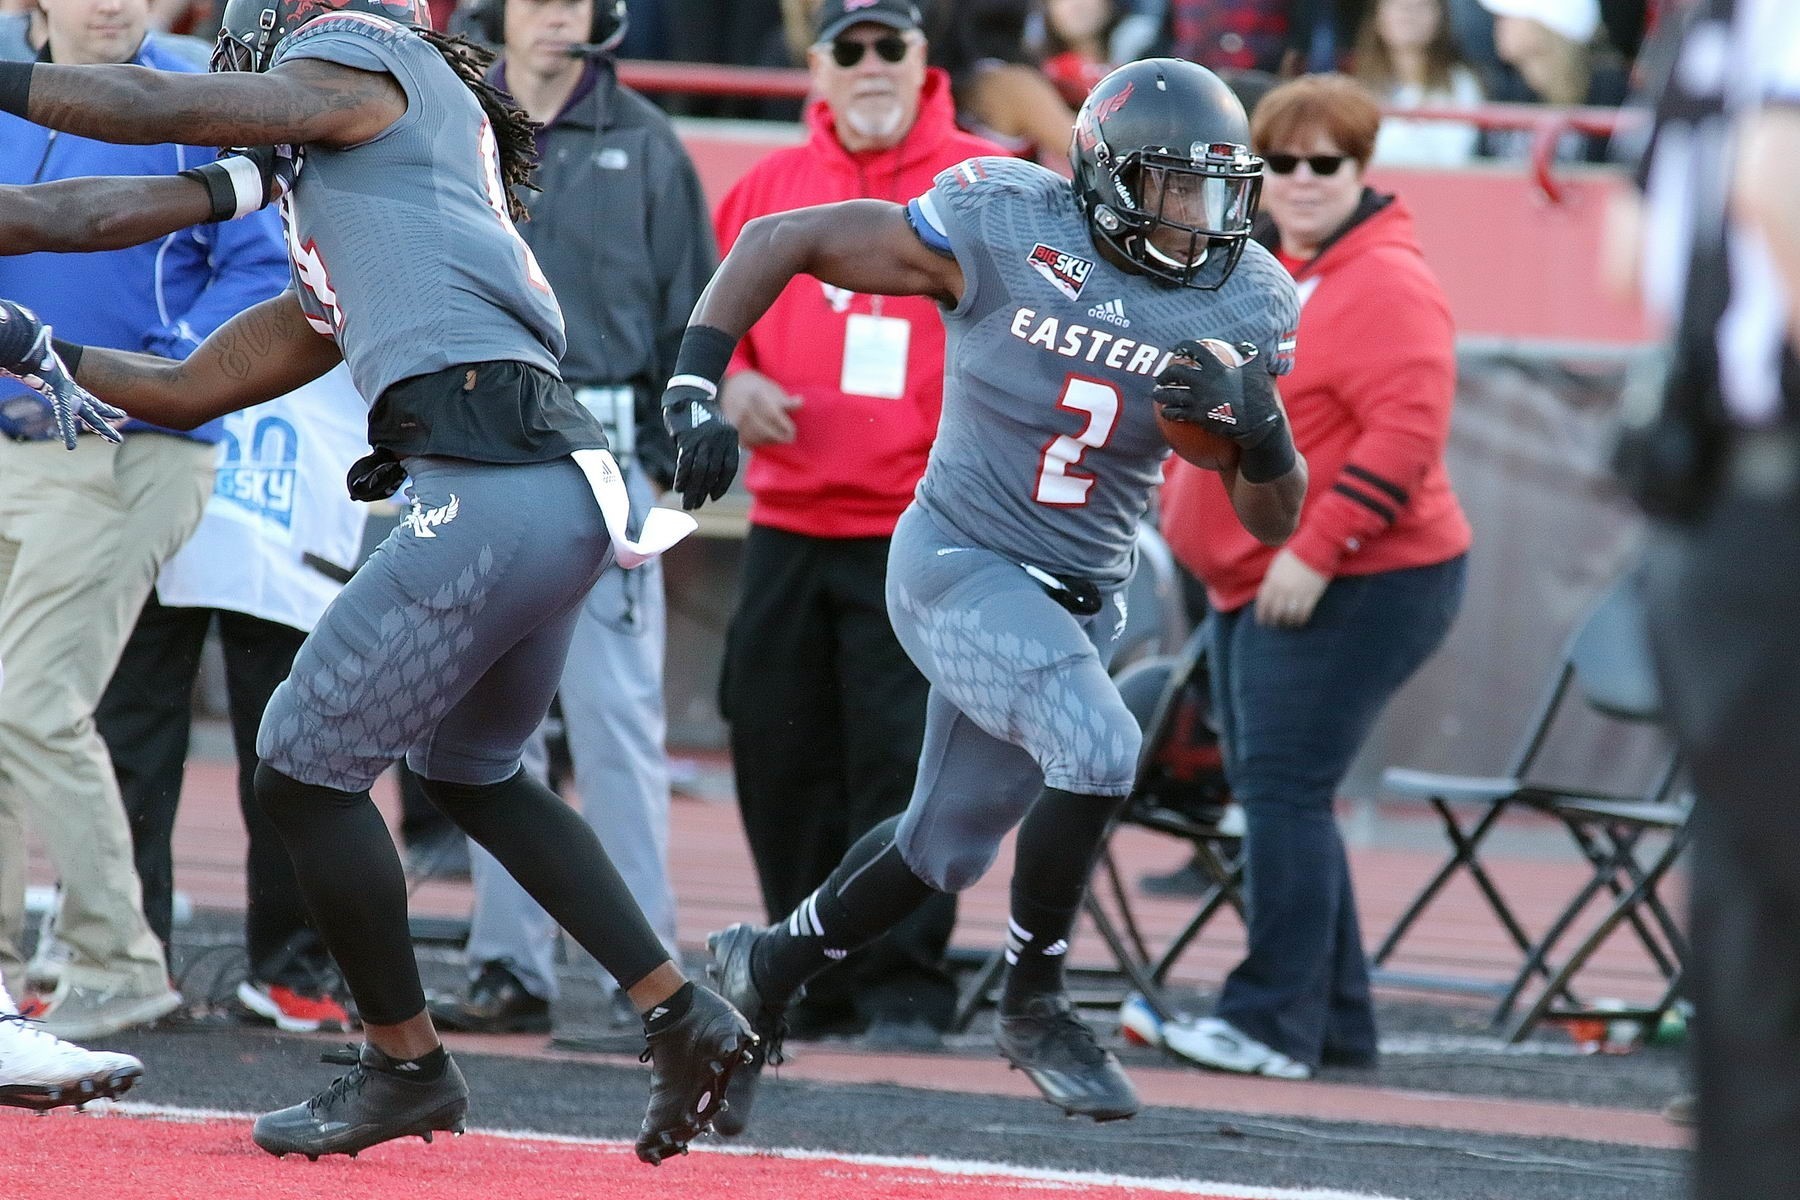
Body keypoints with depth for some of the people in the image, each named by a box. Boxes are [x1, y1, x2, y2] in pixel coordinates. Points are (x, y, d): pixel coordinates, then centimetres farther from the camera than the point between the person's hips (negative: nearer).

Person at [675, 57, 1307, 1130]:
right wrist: (695, 384, -18)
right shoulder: (1004, 228, -17)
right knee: (1097, 745, -27)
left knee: (945, 849, 15)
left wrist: (1260, 431, -23)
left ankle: (766, 966, 40)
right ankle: (1035, 1005, -8)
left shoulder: (1241, 305, -5)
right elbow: (783, 241, -9)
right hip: (959, 567, -6)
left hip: (1082, 599, 6)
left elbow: (1272, 520, -1)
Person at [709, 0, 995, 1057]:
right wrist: (734, 382, 0)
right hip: (788, 529, 5)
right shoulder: (770, 188, 12)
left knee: (905, 759, -10)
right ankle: (816, 981, 16)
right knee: (779, 757, 6)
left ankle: (904, 987, -5)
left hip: (923, 533, -4)